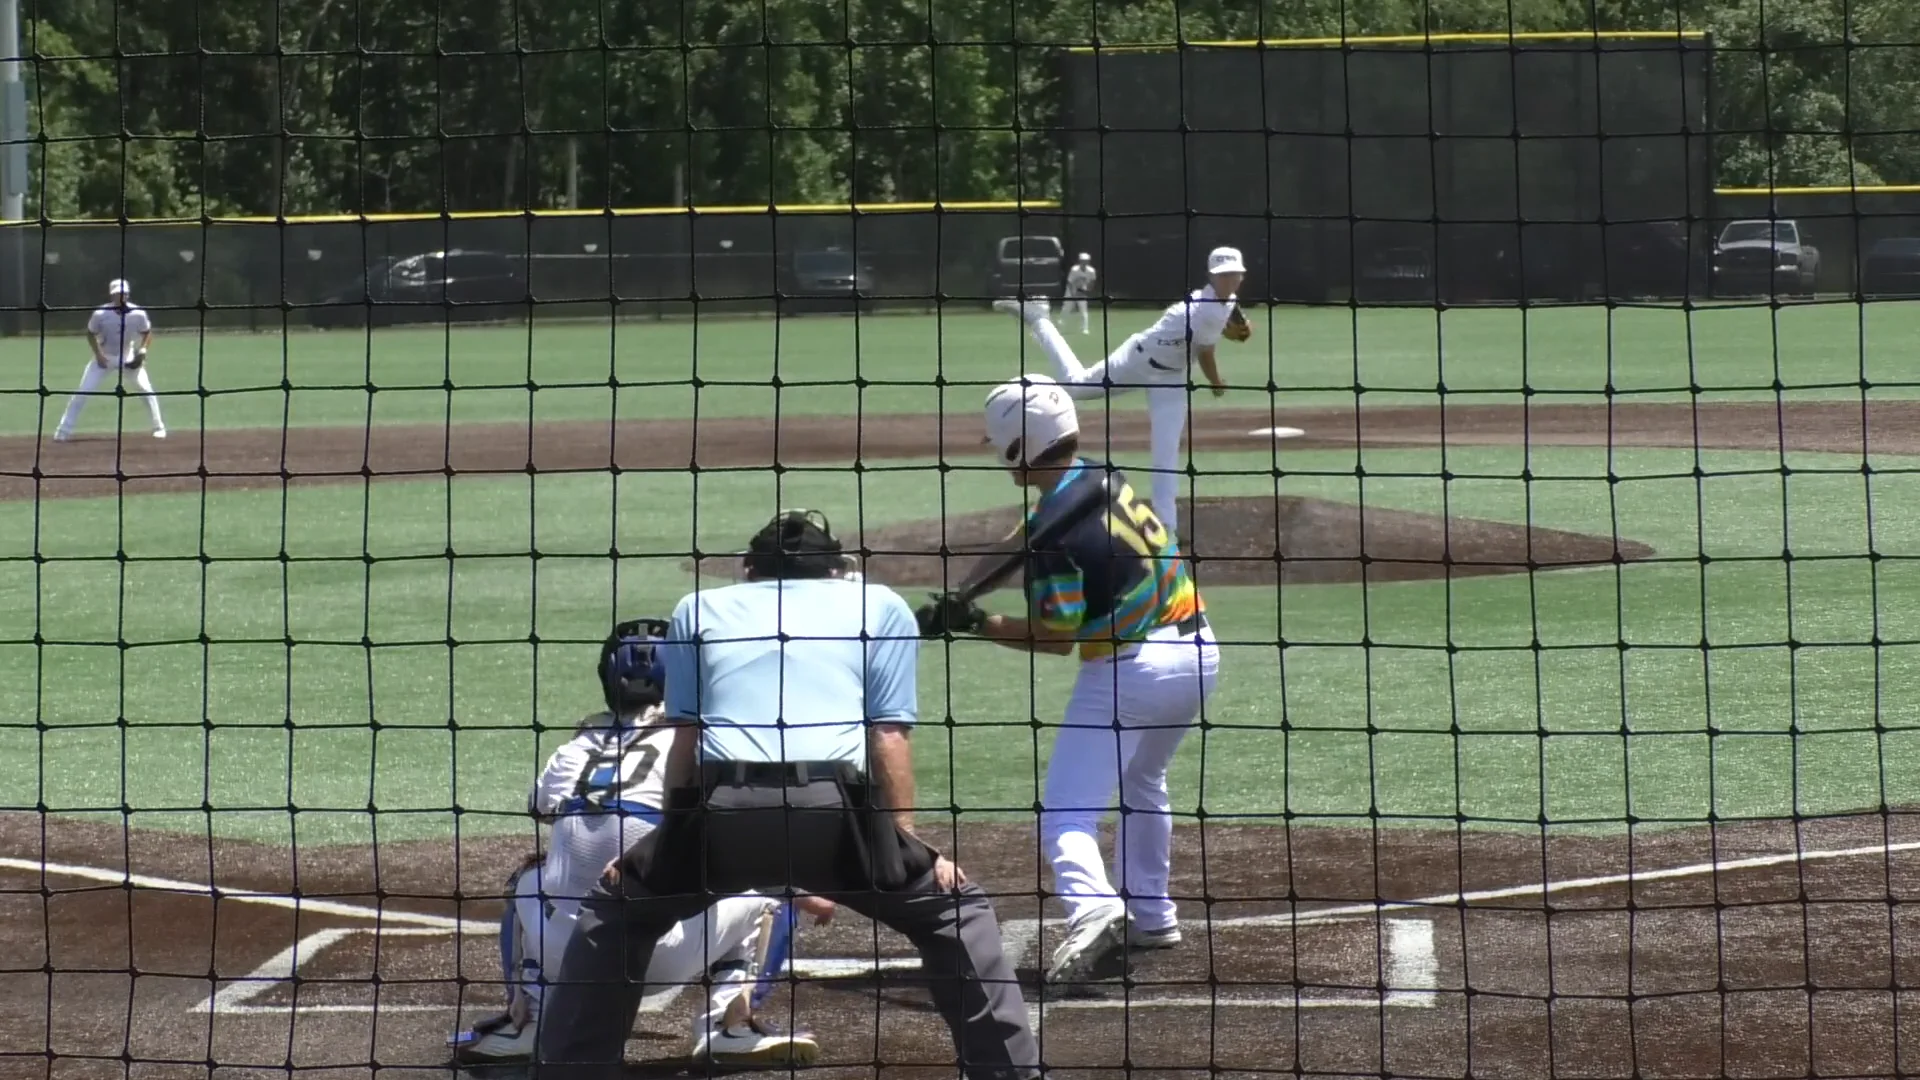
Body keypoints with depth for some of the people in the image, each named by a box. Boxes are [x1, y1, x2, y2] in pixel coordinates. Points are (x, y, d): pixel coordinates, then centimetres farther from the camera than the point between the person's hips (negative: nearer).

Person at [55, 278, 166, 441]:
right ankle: (63, 431, -1)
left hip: (128, 358, 1)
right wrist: (98, 355, -16)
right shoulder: (101, 314, -22)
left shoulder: (138, 314, -18)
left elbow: (147, 333, -1)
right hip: (104, 358, -1)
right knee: (82, 393, -8)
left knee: (146, 389, -7)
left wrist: (142, 351, -17)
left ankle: (159, 427, 10)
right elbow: (91, 334, -5)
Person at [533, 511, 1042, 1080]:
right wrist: (907, 844, 16)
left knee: (614, 910, 27)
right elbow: (889, 740, 14)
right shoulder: (881, 606, 22)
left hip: (721, 815, 1)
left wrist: (667, 843, 30)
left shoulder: (700, 609, 26)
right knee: (954, 907, 19)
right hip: (833, 812, -1)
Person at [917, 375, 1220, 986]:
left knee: (1066, 815, -7)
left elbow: (1057, 635, -15)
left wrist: (974, 624, -8)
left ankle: (1095, 916, -34)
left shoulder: (1054, 524, -17)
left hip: (1129, 671, -8)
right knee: (1141, 782, 32)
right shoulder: (1107, 480, 7)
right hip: (1198, 653, 8)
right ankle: (1152, 917, 37)